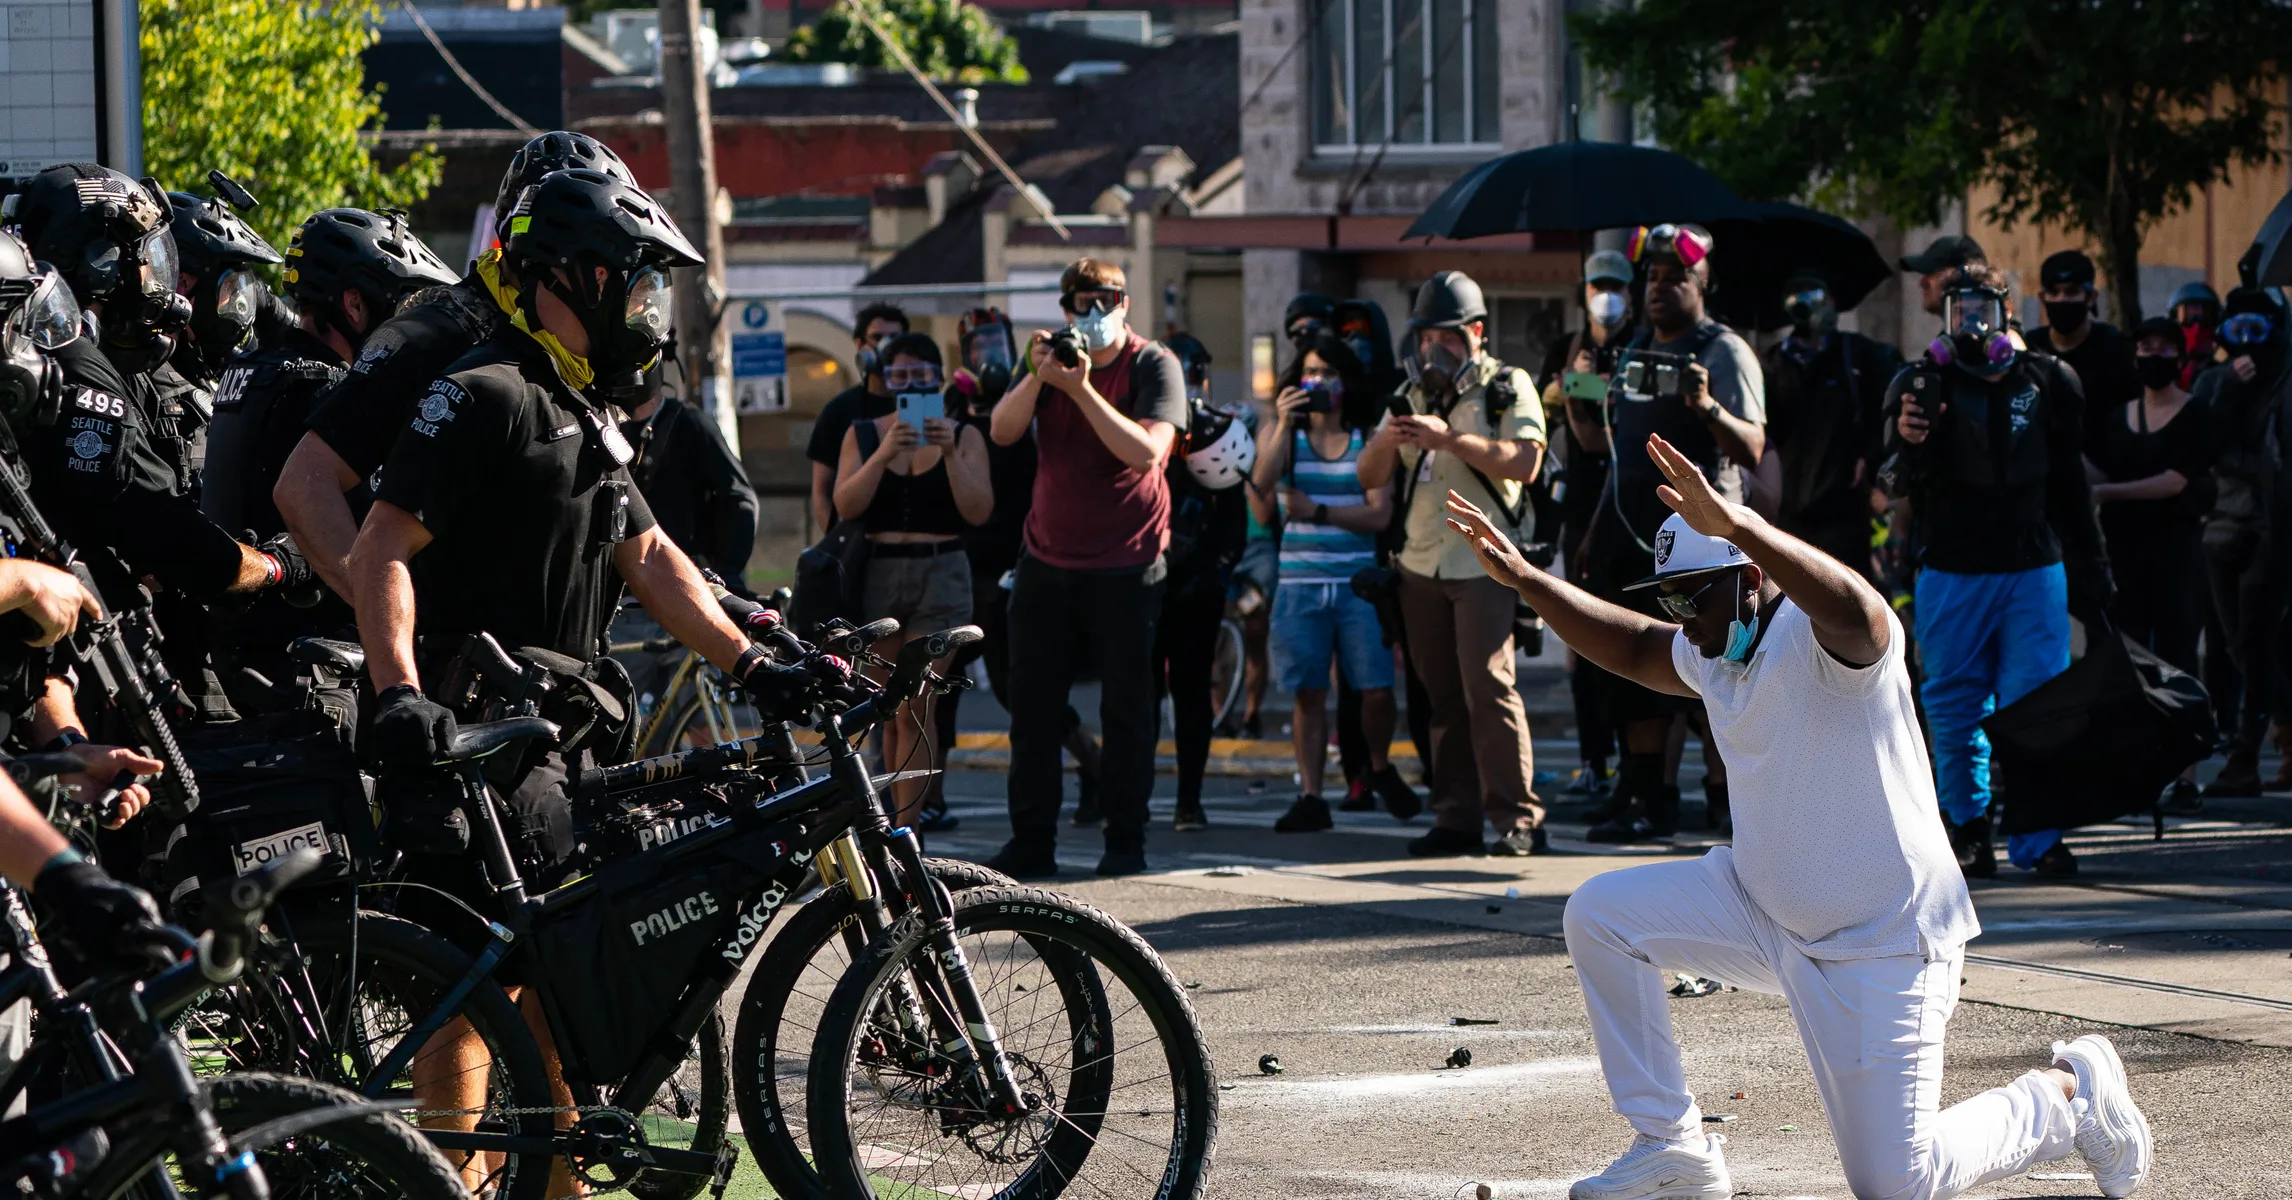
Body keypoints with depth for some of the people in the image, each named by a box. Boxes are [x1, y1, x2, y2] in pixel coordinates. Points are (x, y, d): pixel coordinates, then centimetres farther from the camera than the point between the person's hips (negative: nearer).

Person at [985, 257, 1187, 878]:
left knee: (1126, 709, 1)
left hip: (1125, 568, -4)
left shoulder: (1153, 366, -5)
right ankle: (1030, 843, 8)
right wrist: (1037, 376, -20)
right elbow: (1004, 430, -4)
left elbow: (1146, 451, -20)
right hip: (1048, 563, 4)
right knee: (1032, 707, 3)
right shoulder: (1056, 357, 9)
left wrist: (1081, 389, -24)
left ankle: (1125, 842, 8)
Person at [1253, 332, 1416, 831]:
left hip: (1358, 580, 0)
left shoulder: (1370, 438, 6)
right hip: (1300, 580, 1)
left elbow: (1380, 513, -2)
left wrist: (1318, 511, -8)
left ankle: (1380, 771, 21)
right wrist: (1283, 425, -14)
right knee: (1308, 693, -2)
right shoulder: (1279, 432, 9)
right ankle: (1310, 796, 2)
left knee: (1377, 689, -5)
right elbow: (1261, 489, -9)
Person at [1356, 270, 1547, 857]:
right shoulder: (1412, 395, 18)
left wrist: (1449, 438, -22)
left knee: (1488, 688, -14)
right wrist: (1386, 441, -10)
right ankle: (1456, 817, 6)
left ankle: (1517, 817, -12)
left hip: (1484, 562, -6)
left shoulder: (1508, 387, 1)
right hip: (1421, 564, 6)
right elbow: (1369, 477, 13)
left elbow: (1525, 461, -14)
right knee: (1443, 697, 4)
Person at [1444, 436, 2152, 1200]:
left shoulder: (1814, 637, -25)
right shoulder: (1715, 650, 2)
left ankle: (2070, 1090, 20)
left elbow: (1856, 611, -50)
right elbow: (1633, 649, 23)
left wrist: (1735, 523, -62)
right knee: (1599, 916, -4)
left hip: (1880, 944, -8)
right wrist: (1523, 578, 13)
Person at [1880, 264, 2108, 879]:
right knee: (1955, 709, 1)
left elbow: (2070, 479, 15)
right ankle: (1968, 830, 11)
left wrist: (2091, 569, 17)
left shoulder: (2044, 381, 5)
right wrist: (1906, 444, -32)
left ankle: (2038, 838, 0)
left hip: (2034, 570, 1)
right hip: (1951, 570, -1)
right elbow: (1898, 483, -10)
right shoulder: (1921, 386, 0)